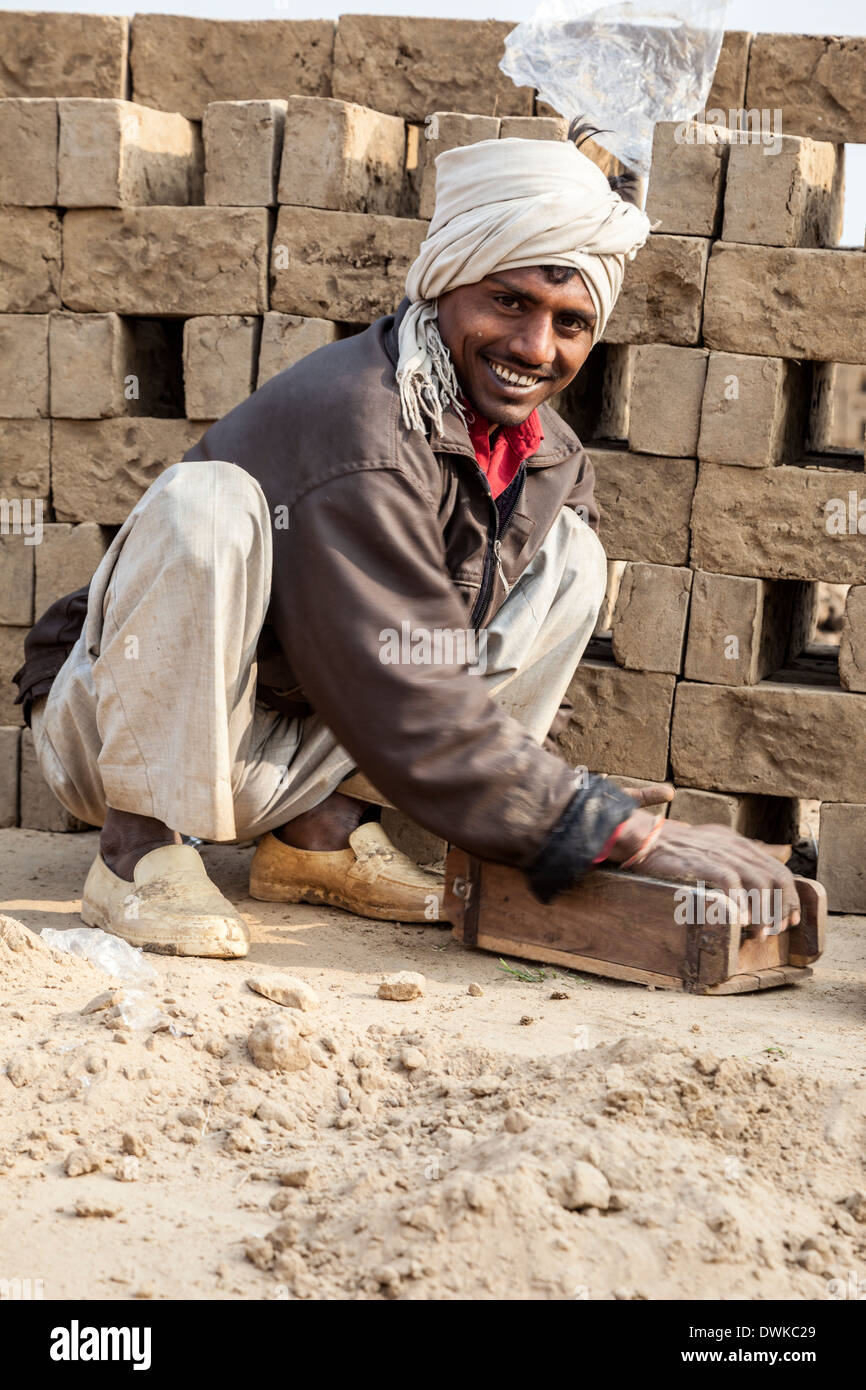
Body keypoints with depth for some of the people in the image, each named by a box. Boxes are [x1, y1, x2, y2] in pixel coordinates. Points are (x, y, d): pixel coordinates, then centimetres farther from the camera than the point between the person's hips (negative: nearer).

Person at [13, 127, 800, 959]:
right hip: (121, 730, -7)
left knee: (570, 552, -2)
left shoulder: (550, 460, -1)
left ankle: (320, 832, -5)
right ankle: (139, 849, -21)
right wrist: (630, 835, -30)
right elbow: (412, 710, -31)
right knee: (205, 504, -35)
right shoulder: (359, 431, -28)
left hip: (296, 752, 7)